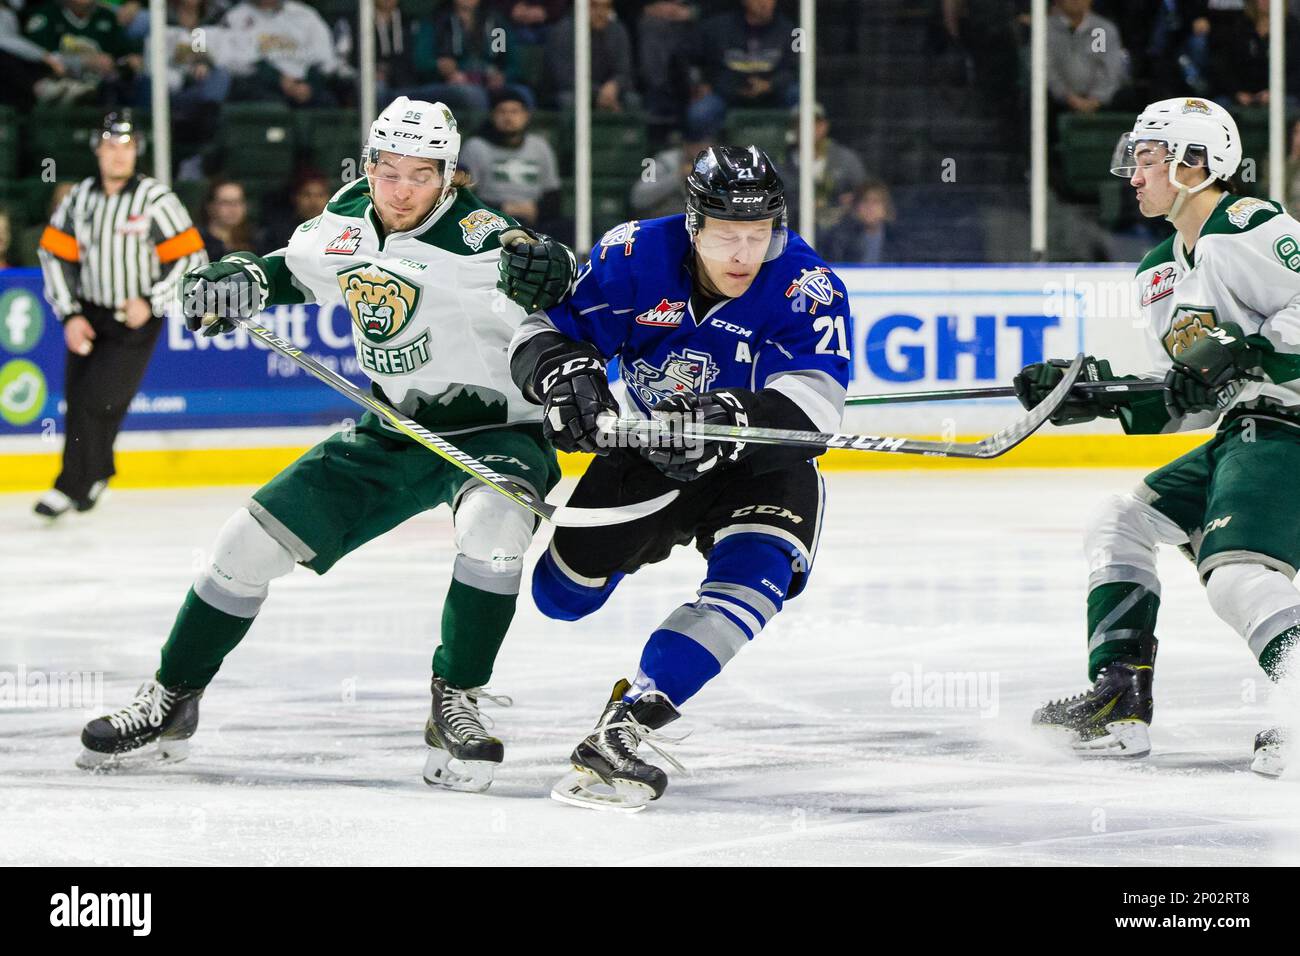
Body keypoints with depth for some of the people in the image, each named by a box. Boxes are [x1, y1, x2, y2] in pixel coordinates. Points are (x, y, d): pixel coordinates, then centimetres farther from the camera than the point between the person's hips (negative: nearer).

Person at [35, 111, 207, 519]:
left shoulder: (156, 199, -11)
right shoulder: (80, 197, 2)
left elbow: (191, 259, -9)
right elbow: (55, 254, 8)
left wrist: (151, 303, -15)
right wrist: (70, 315, 0)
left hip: (135, 321, -5)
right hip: (89, 315, 5)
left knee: (96, 401, -14)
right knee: (77, 402, 6)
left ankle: (73, 485, -2)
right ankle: (96, 474, 30)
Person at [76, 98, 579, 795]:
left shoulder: (475, 236, -22)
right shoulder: (345, 224, -2)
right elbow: (289, 272, 17)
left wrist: (542, 275, -60)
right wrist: (238, 279, -3)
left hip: (494, 429, -6)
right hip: (391, 433, 6)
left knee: (493, 521, -38)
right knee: (254, 537, -1)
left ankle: (456, 703, -22)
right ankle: (169, 704, 17)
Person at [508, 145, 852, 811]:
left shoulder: (807, 288, -26)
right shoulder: (637, 256, -19)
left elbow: (814, 402, -38)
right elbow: (544, 330, -14)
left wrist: (731, 419, -56)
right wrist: (565, 376, -37)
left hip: (760, 464, -3)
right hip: (646, 452, 3)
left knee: (752, 577, -31)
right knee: (560, 597, 12)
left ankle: (625, 725, -39)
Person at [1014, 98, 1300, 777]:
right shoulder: (1160, 273, 20)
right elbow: (1178, 404, 21)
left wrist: (1243, 355, -26)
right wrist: (1095, 393, 10)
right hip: (1237, 436, 11)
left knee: (1236, 574, -27)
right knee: (1118, 524, 14)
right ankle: (1119, 701, 12)